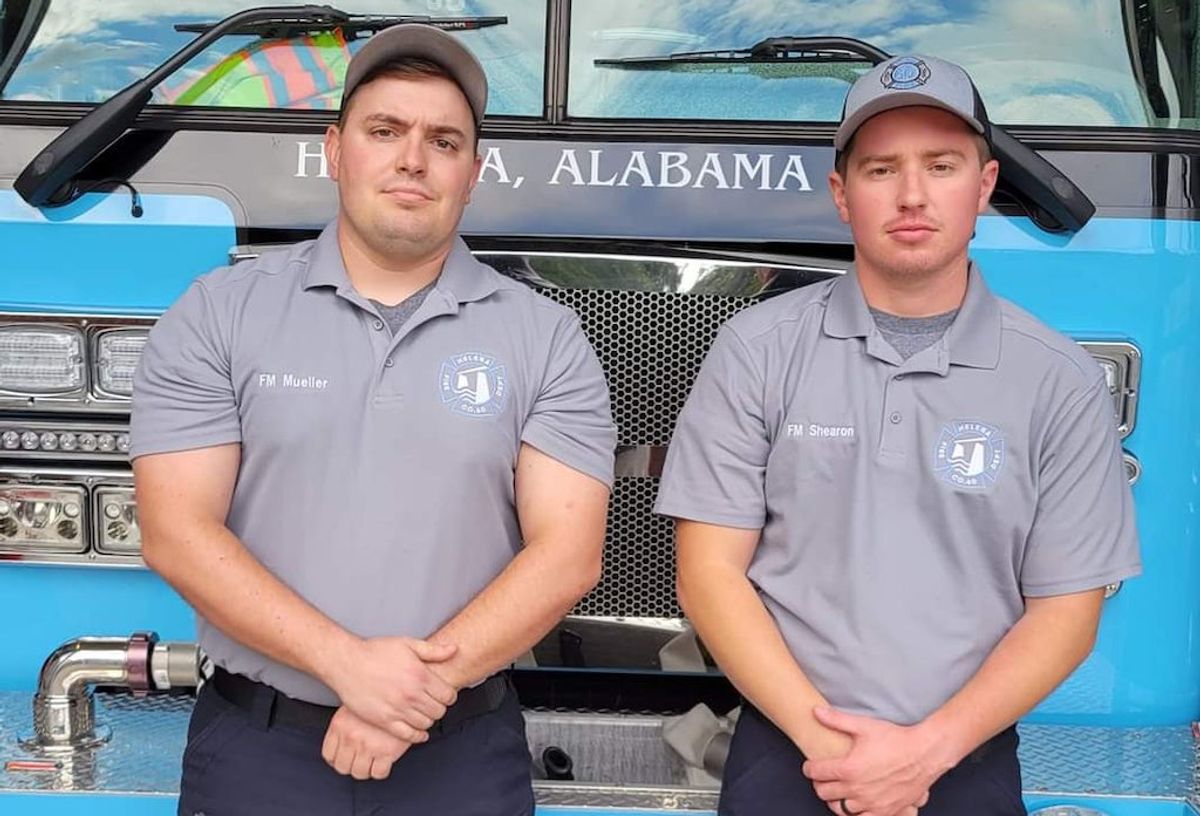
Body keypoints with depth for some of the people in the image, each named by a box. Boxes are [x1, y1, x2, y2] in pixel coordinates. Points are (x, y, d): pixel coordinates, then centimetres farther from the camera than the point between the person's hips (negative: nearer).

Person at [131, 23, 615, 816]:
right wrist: (348, 663, -18)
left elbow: (567, 554, -7)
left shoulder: (547, 337, -2)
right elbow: (177, 534, -8)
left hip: (463, 752, 0)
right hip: (254, 744, 0)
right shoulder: (218, 314, -2)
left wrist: (426, 681, -18)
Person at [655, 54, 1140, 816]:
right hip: (786, 753, 0)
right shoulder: (758, 349, -6)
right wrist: (820, 736, -13)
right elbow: (709, 572, -6)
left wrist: (927, 749, -12)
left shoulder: (1061, 382, -5)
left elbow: (1065, 610, -3)